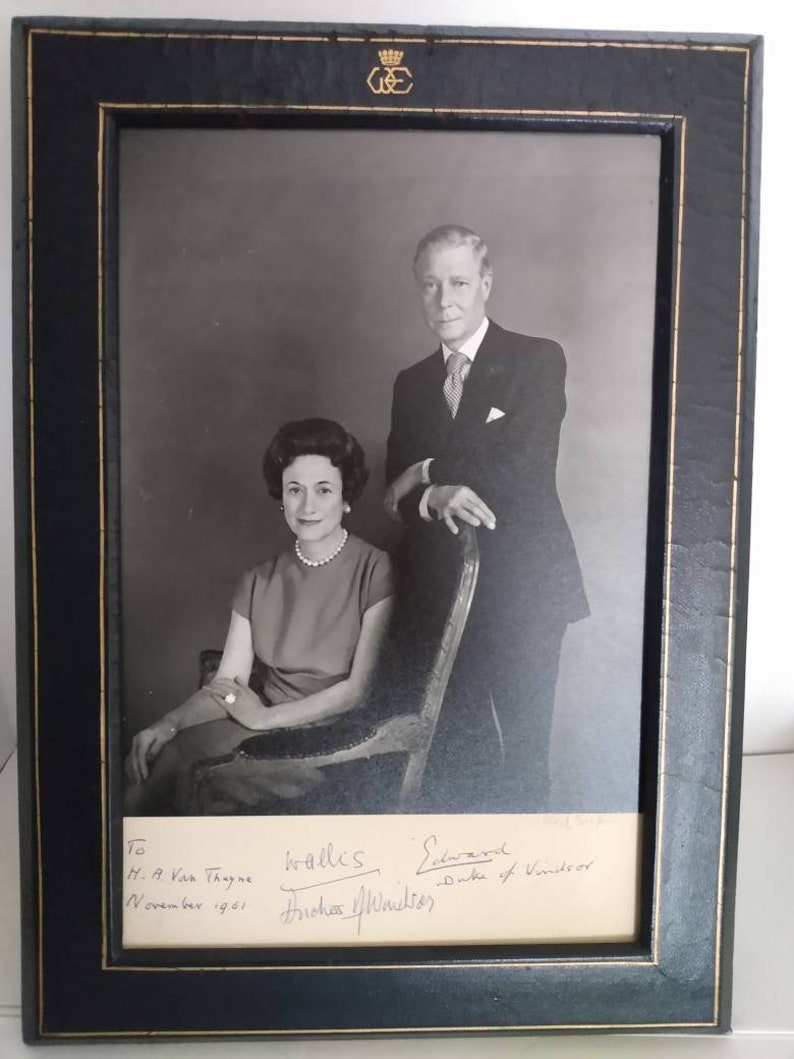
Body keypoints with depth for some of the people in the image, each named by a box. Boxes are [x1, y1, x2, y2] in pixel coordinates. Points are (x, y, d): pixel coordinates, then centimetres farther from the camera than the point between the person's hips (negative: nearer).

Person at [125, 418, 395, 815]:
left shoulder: (377, 572, -7)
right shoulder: (259, 581, 10)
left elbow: (363, 688, -11)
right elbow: (226, 684, 5)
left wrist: (265, 716, -12)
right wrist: (168, 724, -14)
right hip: (262, 730, 5)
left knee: (176, 766, -25)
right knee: (146, 758, -22)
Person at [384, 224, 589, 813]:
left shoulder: (538, 360, -1)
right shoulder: (411, 382, 13)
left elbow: (524, 468, -14)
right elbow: (397, 493, 5)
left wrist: (427, 472, -8)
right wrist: (434, 496, -17)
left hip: (522, 587, -4)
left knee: (521, 755, 4)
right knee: (449, 755, 11)